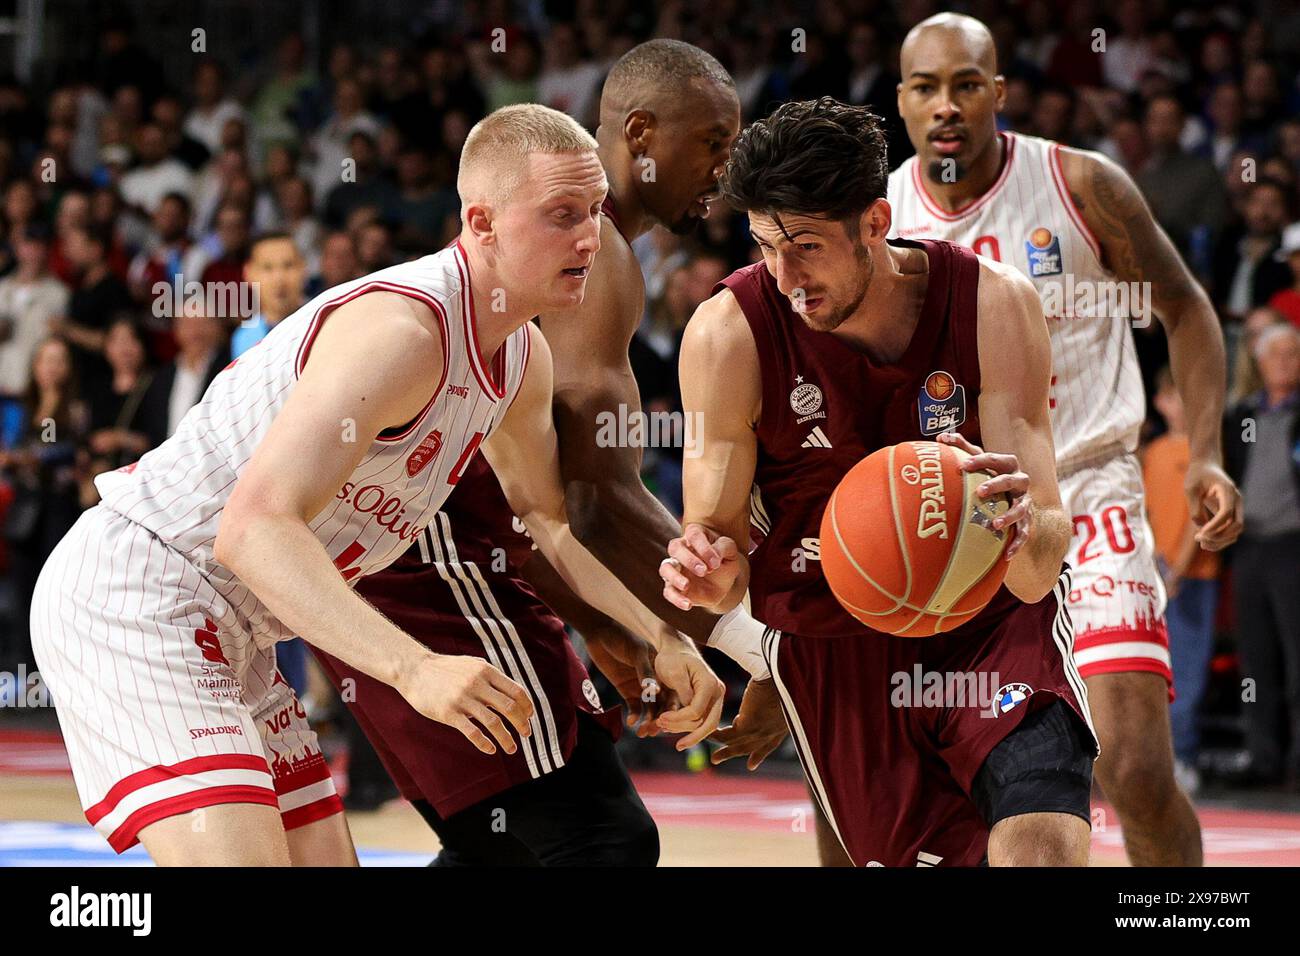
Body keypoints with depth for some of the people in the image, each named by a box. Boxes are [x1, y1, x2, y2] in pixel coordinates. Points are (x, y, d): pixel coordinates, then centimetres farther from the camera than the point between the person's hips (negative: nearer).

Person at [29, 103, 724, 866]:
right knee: (243, 860, -24)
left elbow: (551, 522, 24)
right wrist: (414, 669, -46)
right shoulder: (402, 330, -26)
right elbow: (253, 528, -36)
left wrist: (663, 637, 9)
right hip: (133, 596, -10)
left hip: (230, 640, 11)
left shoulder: (522, 357, 6)